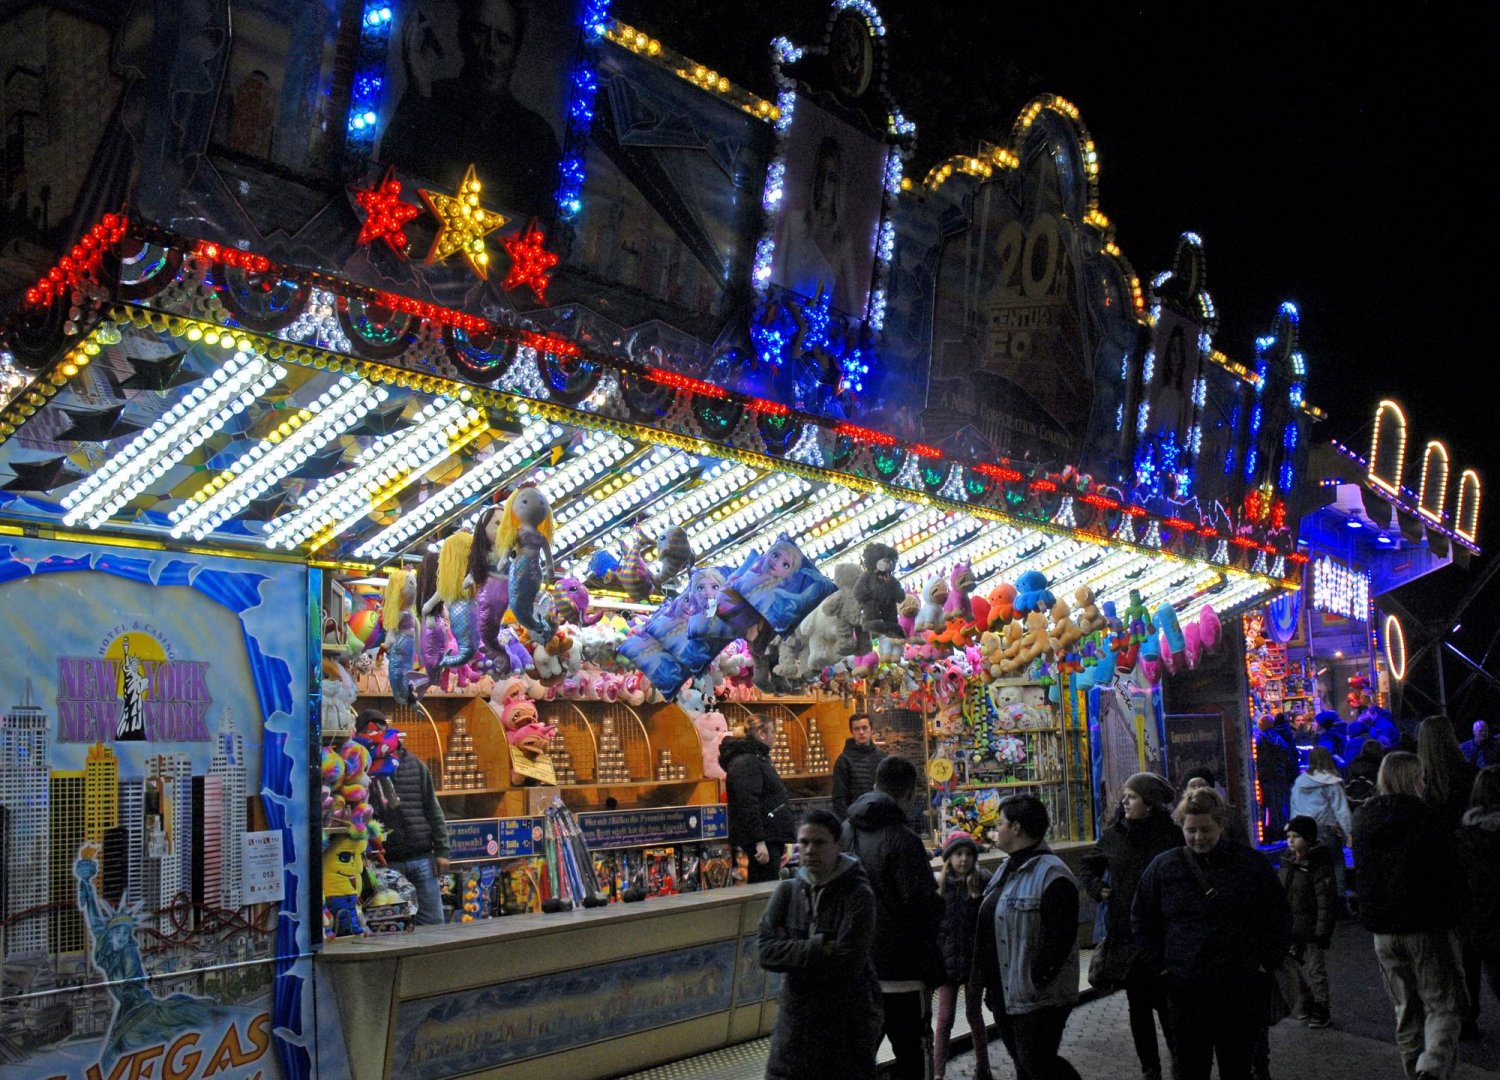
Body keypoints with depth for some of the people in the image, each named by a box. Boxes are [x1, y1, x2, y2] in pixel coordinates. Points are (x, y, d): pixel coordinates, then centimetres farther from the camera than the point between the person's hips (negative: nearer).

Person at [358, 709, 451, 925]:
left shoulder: (414, 765, 9)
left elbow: (433, 811, 9)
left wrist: (442, 850, 4)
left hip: (422, 858, 2)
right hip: (388, 863, -2)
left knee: (433, 923, 4)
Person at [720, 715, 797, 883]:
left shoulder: (757, 759, 19)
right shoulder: (746, 762, -15)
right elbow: (748, 805, -22)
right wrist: (759, 842, -25)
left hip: (771, 837, 11)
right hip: (763, 839, -11)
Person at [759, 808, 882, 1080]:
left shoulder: (858, 895, -11)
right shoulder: (787, 891, 3)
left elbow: (848, 963, -21)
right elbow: (767, 952, -8)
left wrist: (794, 955, -12)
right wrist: (818, 948, -19)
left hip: (848, 1019, -4)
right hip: (796, 1015, 4)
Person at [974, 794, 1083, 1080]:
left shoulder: (1051, 874, -17)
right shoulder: (1007, 870, 13)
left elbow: (1059, 936, -23)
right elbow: (990, 927, 20)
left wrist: (1037, 979, -21)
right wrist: (987, 978, 16)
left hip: (1038, 995, -9)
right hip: (1004, 992, 9)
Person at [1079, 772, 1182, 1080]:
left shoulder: (1172, 835, -9)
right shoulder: (1114, 835, 5)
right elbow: (1087, 867, 20)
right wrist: (1097, 889, 4)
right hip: (1126, 935, 4)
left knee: (1167, 1006, -2)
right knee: (1137, 1005, 10)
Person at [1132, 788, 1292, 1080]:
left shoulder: (1251, 863, -1)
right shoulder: (1163, 867, 1)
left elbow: (1279, 916, 9)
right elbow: (1142, 919, 12)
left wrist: (1267, 961, 3)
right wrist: (1159, 964, 5)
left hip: (1241, 989, 0)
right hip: (1184, 990, 1)